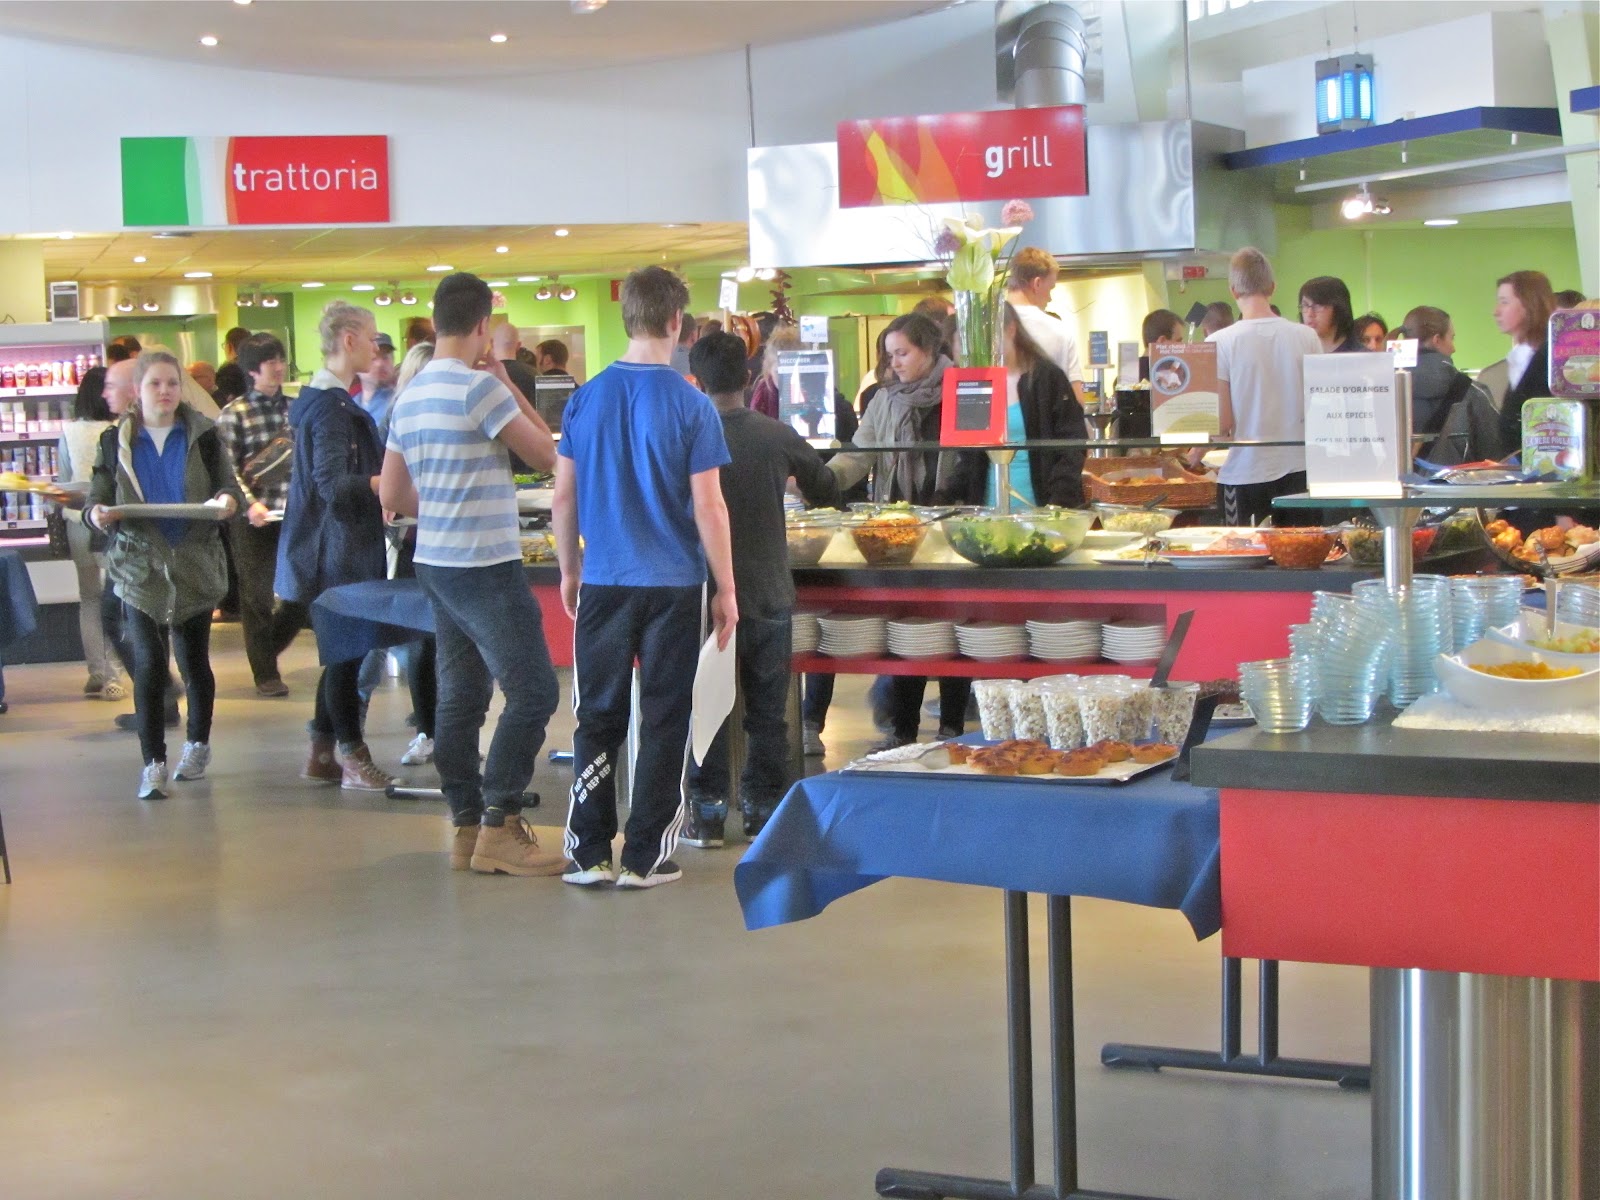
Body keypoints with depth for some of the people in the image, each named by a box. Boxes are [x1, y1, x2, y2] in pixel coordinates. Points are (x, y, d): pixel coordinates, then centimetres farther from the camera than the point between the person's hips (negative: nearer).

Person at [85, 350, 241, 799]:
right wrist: (98, 515, -23)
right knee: (149, 662, -11)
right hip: (141, 565, 0)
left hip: (195, 564, 1)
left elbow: (227, 484, -1)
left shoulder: (202, 435, 4)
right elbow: (96, 499, 1)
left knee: (194, 660, 10)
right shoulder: (116, 440, 5)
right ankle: (153, 762, -5)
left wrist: (228, 498, -25)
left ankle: (198, 744, 31)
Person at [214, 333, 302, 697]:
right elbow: (228, 469, -8)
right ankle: (265, 672, 16)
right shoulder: (234, 414, -3)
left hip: (294, 514, 4)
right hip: (254, 518, -4)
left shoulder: (294, 407, 8)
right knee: (257, 595, 4)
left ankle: (267, 648, 28)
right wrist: (250, 504, -20)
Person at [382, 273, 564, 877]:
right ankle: (499, 826, -7)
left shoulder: (409, 396, 11)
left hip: (435, 562, 9)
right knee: (533, 693, -6)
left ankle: (466, 826, 13)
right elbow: (546, 454, -9)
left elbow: (392, 496, 16)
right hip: (486, 566, -9)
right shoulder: (479, 386, -14)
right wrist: (508, 382, -3)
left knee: (460, 697, 11)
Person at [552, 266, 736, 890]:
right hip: (674, 585, -3)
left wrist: (570, 572, 17)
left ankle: (589, 854, 12)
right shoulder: (692, 407, -9)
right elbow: (708, 508, -9)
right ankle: (644, 857, 11)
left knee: (597, 719, 11)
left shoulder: (586, 399, 0)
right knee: (663, 722, 7)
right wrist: (726, 590, 0)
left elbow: (563, 498, 4)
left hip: (604, 583, 3)